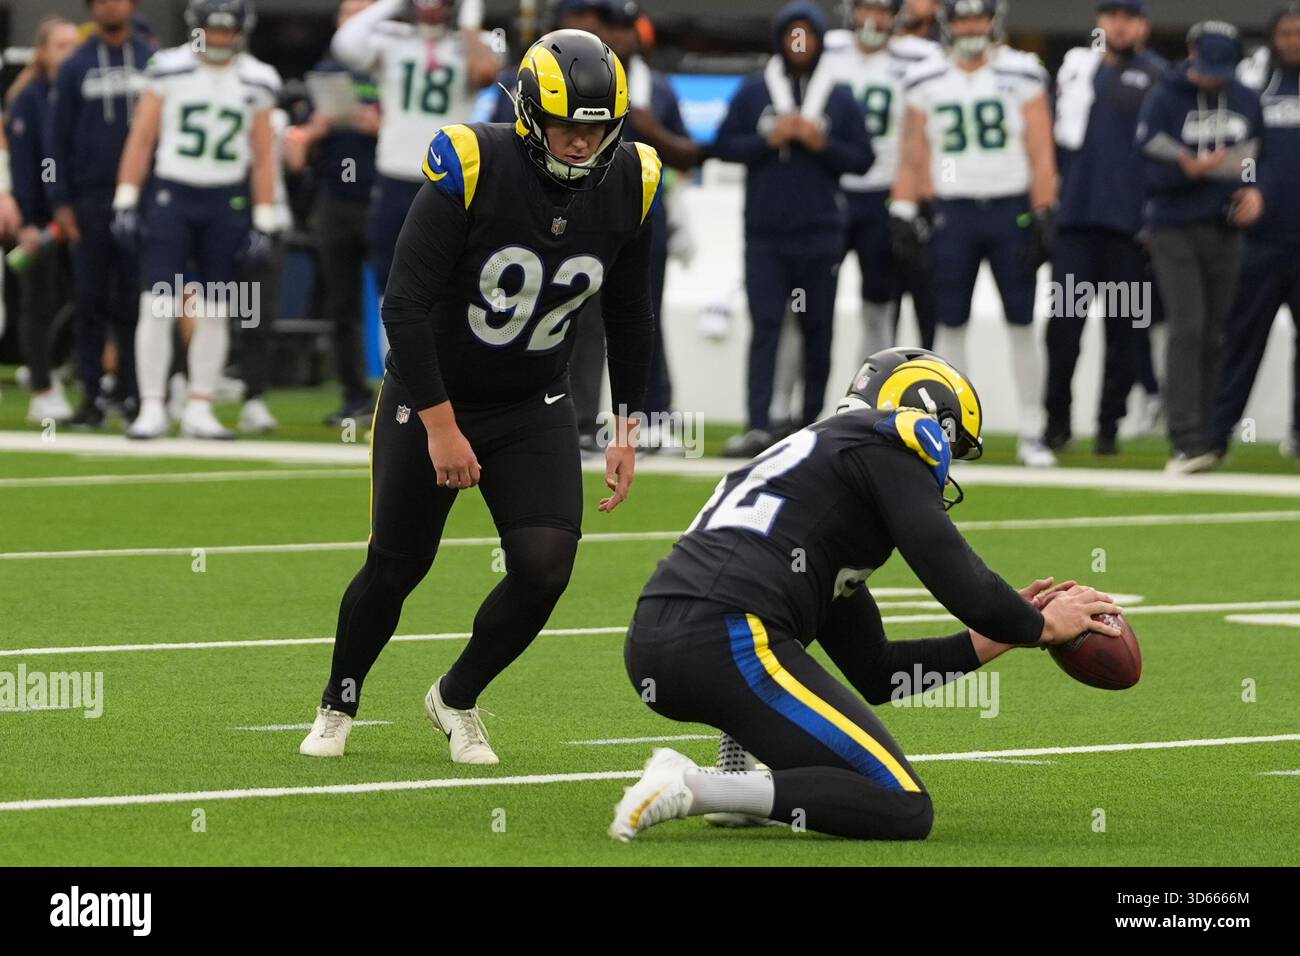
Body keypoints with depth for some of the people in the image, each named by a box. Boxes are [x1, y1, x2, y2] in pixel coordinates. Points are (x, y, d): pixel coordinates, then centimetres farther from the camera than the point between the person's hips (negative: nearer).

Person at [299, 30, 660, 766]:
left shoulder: (627, 187, -11)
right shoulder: (473, 169, -25)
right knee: (398, 566, 7)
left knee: (545, 567, -13)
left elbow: (630, 316, 6)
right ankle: (338, 706, 34)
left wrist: (627, 428, 6)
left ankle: (457, 699, 14)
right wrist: (440, 426, -22)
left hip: (535, 410, 3)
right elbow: (405, 305, -23)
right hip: (432, 399, -3)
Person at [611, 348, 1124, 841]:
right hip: (726, 649, -9)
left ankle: (736, 774, 18)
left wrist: (996, 638, 37)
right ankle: (693, 788, -16)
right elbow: (962, 585, -2)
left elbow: (875, 673, 33)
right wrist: (1041, 626, 18)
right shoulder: (885, 447, 7)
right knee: (906, 811, -4)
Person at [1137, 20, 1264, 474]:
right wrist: (1190, 169, -25)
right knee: (1188, 329, -15)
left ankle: (1201, 441, 11)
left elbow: (1262, 158, 18)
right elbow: (1146, 168, -9)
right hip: (1175, 231, -4)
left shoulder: (1247, 100, 9)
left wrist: (1254, 190, -3)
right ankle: (1187, 442, -19)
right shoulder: (1164, 100, -5)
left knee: (1215, 336, 5)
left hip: (1225, 230, 4)